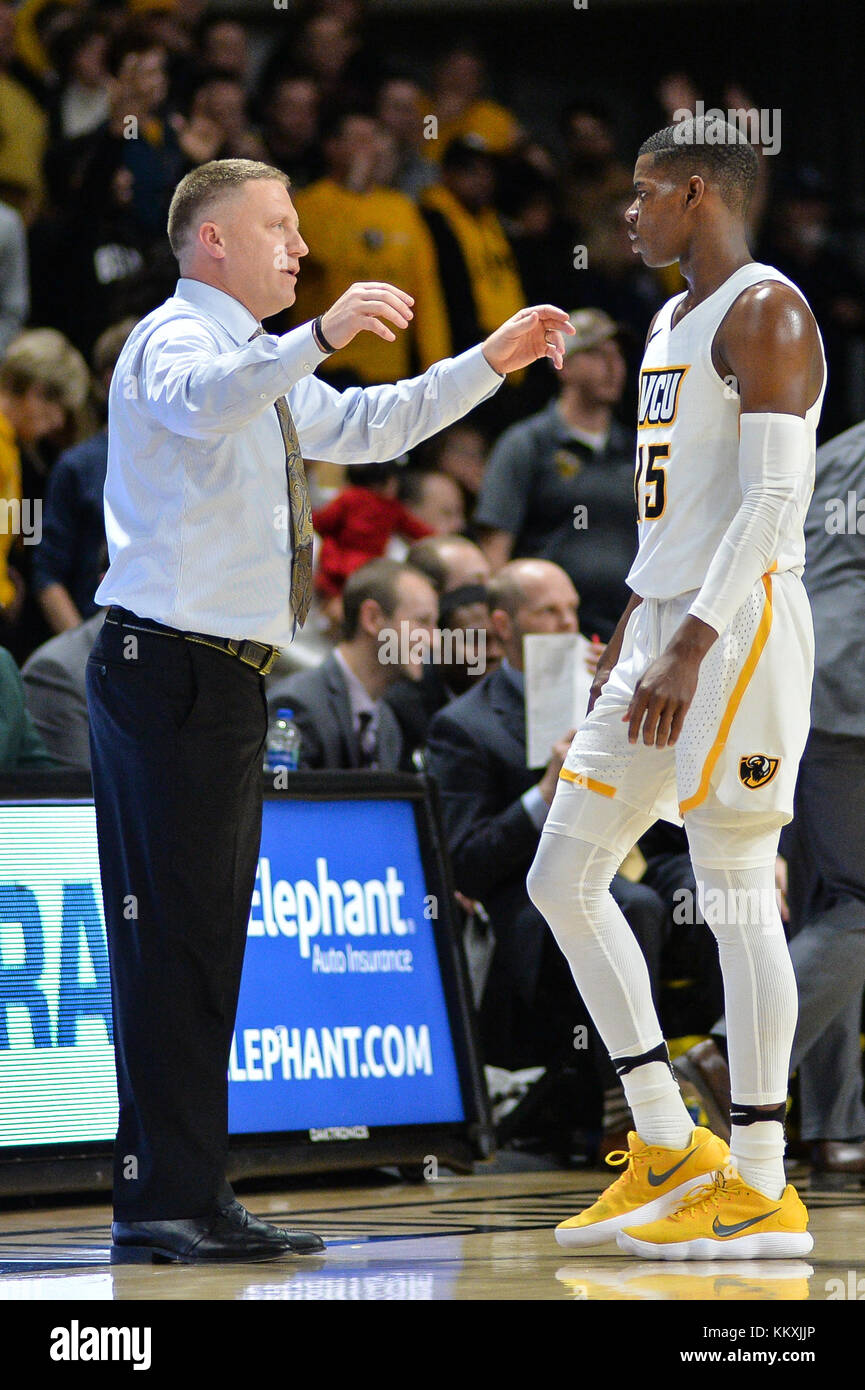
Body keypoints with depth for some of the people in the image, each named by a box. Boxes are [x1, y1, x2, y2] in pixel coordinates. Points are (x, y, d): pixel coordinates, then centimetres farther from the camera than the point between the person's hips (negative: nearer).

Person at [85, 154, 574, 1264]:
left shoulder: (267, 368, 21)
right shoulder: (177, 339, -10)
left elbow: (367, 427, 36)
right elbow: (201, 402, -35)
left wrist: (491, 362, 29)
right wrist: (322, 335, -48)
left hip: (223, 676, 10)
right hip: (168, 666, -10)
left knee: (209, 937, 12)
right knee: (168, 933, -12)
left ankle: (196, 1202, 16)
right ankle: (160, 1204, -14)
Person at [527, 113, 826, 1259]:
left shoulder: (765, 313, -11)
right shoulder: (672, 321, 19)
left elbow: (775, 499, -20)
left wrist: (690, 649, -26)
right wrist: (628, 638, 23)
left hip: (742, 626, -10)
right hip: (662, 626, 10)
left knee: (735, 889, -8)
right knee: (564, 880, 7)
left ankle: (761, 1188, -3)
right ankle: (669, 1152, 13)